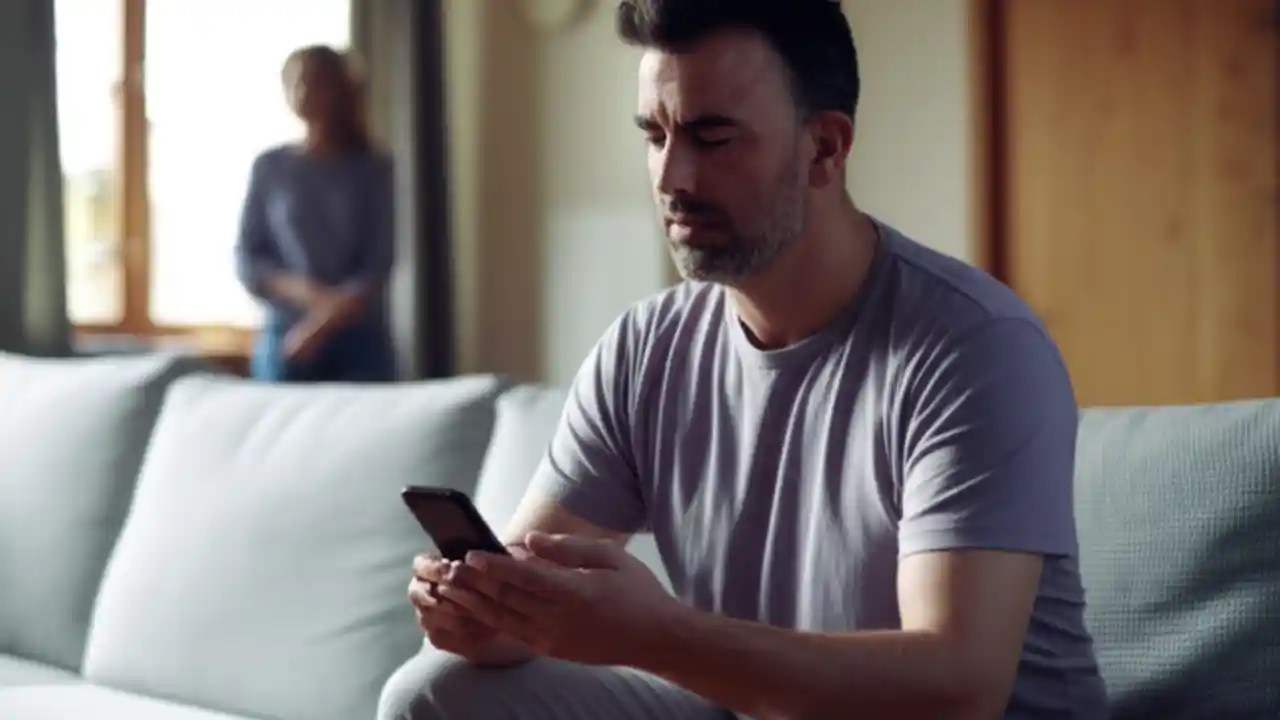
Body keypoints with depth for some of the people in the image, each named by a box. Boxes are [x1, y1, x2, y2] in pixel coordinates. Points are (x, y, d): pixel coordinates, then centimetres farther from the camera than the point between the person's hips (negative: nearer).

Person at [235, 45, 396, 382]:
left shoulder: (371, 169, 3)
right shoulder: (270, 167, 6)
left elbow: (378, 265, -3)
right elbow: (246, 261, 5)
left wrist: (320, 326, -15)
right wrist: (305, 292, -13)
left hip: (360, 338, -1)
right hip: (283, 337, 1)